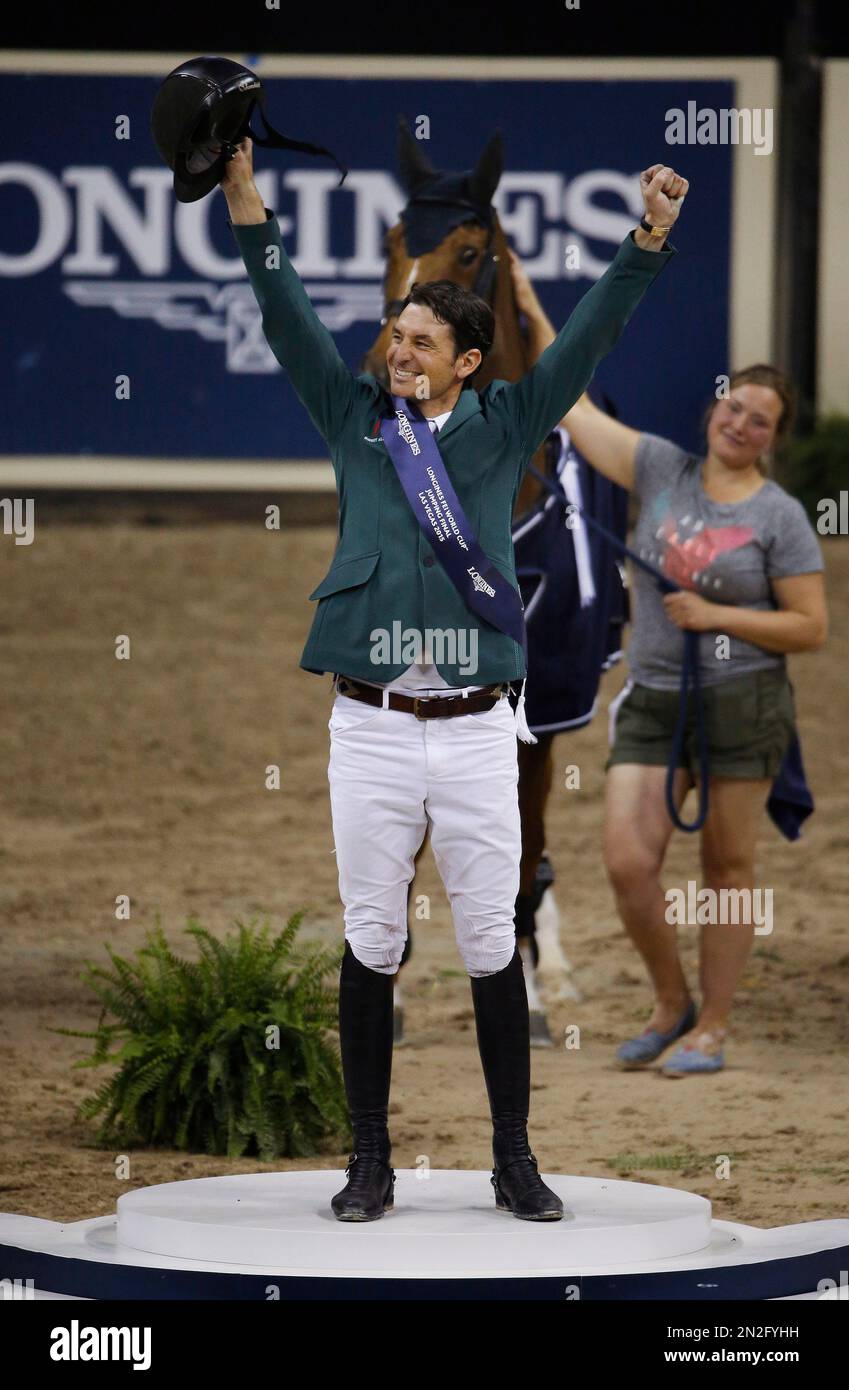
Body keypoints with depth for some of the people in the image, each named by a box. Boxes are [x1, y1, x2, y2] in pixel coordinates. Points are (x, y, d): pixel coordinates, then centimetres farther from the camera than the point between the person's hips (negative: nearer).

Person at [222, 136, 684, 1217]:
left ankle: (514, 1160, 9)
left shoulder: (506, 426, 10)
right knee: (370, 943, 3)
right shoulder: (354, 417, 11)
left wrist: (652, 234, -6)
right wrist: (242, 194, -6)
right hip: (370, 725, 0)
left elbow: (589, 336, 5)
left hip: (476, 728, 0)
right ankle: (370, 1160, 9)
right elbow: (287, 317, 4)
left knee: (493, 944, 2)